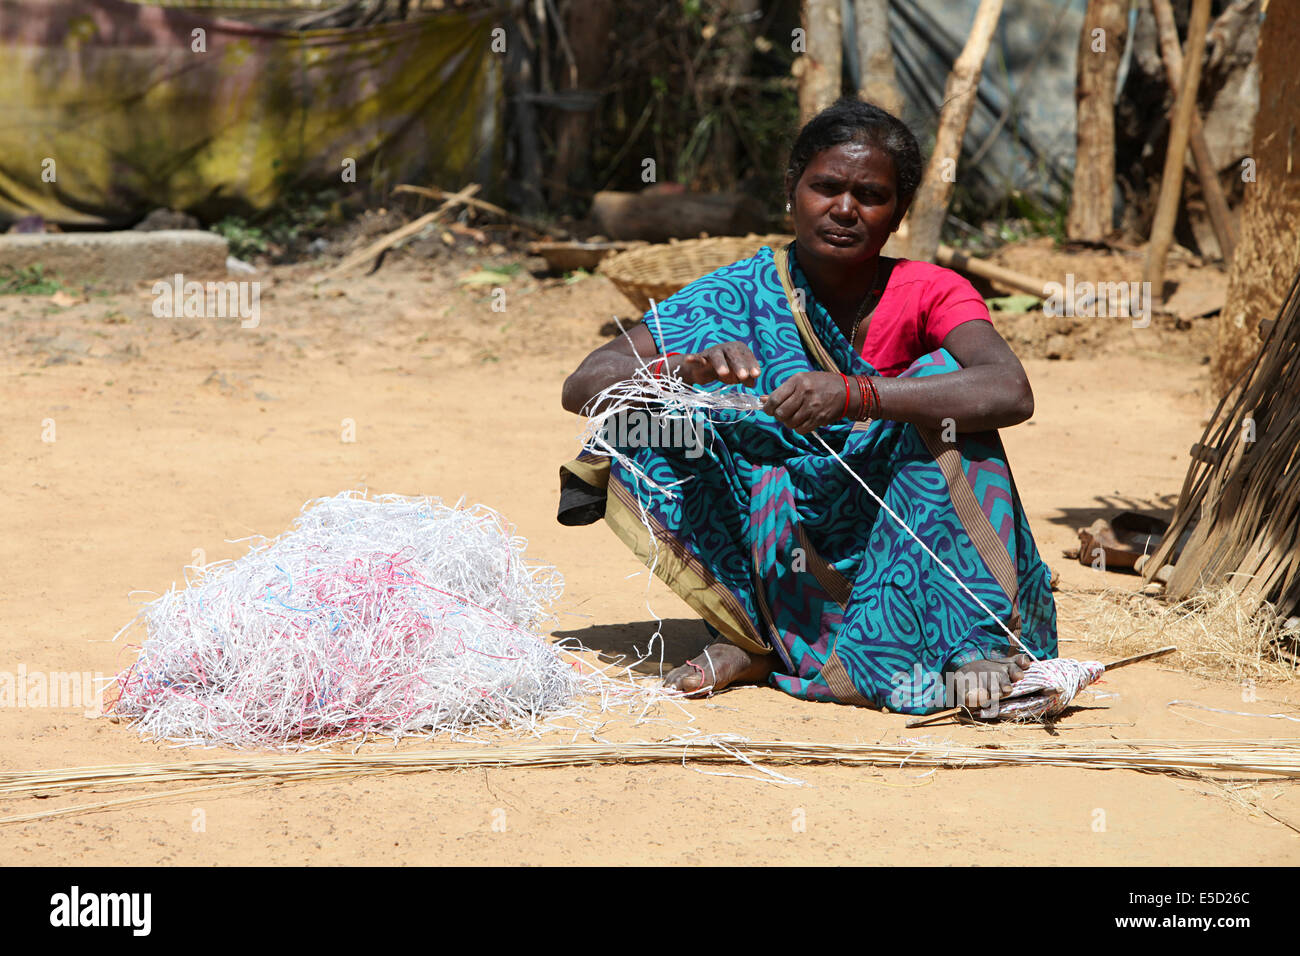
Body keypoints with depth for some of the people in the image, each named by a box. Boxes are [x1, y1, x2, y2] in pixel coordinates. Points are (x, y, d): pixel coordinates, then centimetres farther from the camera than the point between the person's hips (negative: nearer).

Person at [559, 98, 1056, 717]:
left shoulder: (929, 294, -7)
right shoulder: (743, 295, -5)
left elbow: (1011, 393, -28)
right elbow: (581, 388, -12)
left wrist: (854, 395, -40)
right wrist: (684, 369, -33)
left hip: (897, 545, 0)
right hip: (772, 555, 1)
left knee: (942, 374, -21)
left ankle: (979, 644, -29)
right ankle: (758, 632, -22)